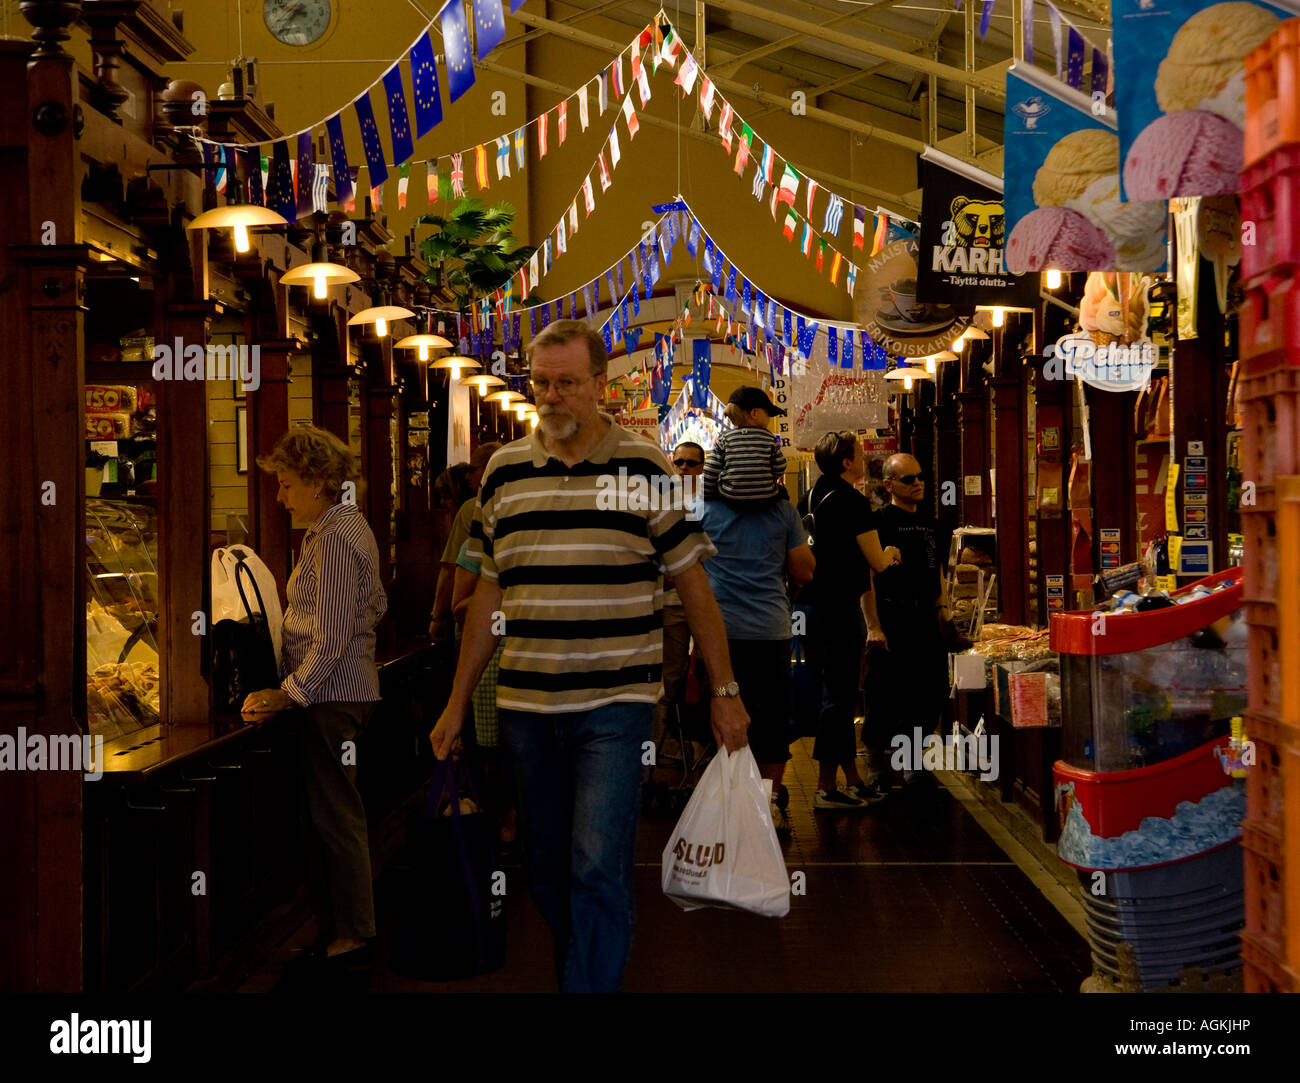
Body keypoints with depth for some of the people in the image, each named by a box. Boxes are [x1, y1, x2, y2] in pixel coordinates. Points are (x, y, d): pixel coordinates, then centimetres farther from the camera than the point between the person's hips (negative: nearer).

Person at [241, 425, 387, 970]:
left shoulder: (335, 537, -17)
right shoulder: (347, 525, 15)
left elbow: (331, 639, -20)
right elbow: (375, 605, 23)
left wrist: (290, 694, -14)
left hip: (331, 693, -10)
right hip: (342, 689, 10)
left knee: (335, 814, -4)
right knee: (324, 813, 12)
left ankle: (351, 935, 3)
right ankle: (332, 925, 17)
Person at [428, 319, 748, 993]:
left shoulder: (643, 468, -1)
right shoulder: (505, 471, 8)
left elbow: (692, 583, 2)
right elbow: (488, 593, 13)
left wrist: (725, 691, 1)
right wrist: (457, 705, 12)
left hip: (615, 703, -4)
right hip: (523, 705, 4)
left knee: (598, 868, -10)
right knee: (546, 869, 12)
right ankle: (580, 973, 31)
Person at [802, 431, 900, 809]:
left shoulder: (817, 495, 13)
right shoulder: (852, 502, -15)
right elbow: (876, 562, -15)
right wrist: (891, 554, 11)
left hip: (818, 604, 10)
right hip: (839, 608, -10)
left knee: (839, 695, 15)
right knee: (838, 696, -4)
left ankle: (852, 780, 23)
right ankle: (827, 788, -1)